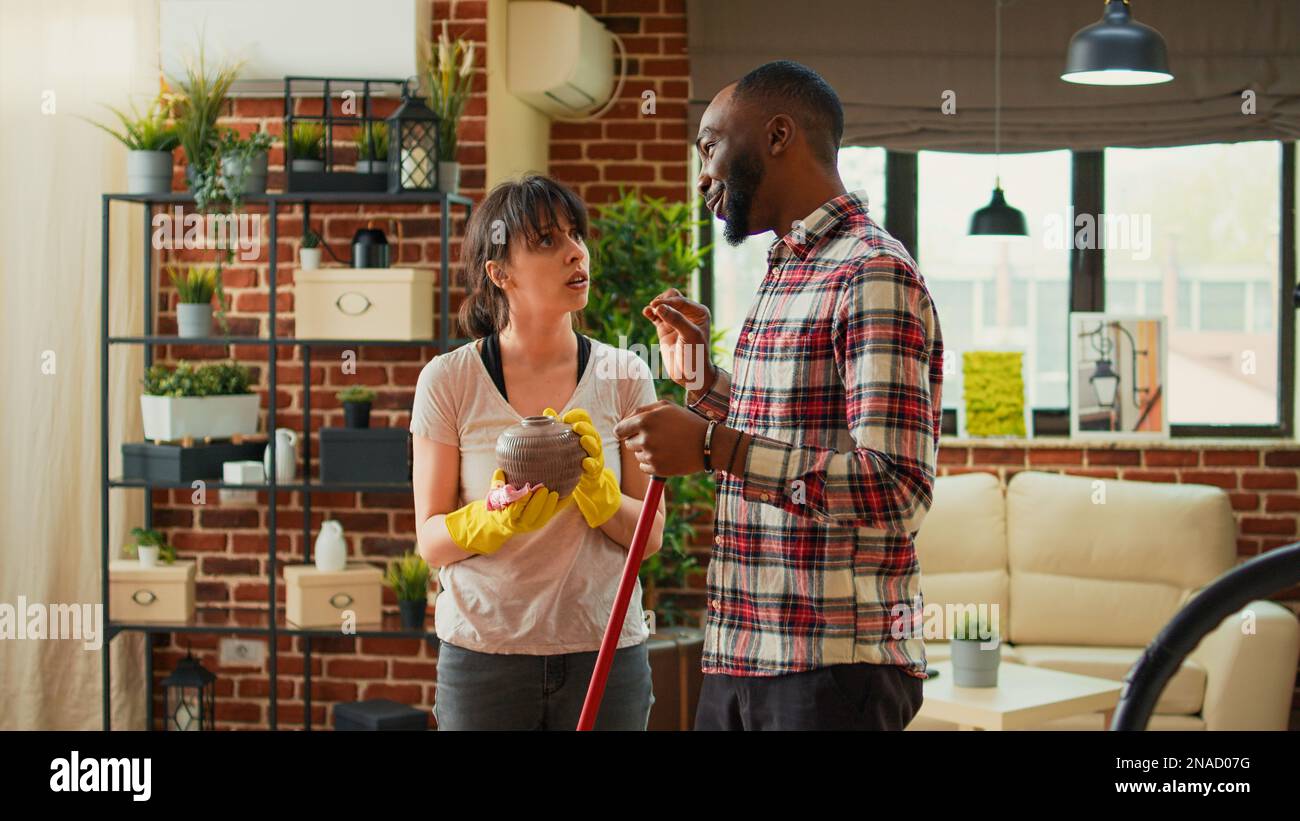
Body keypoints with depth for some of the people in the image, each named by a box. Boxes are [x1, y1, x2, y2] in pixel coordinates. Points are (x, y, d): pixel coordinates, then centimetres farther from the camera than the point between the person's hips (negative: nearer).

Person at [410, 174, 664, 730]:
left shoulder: (624, 377, 1)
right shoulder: (448, 381, -4)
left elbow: (648, 536, 1)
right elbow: (432, 542, -2)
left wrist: (595, 485, -17)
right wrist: (499, 518, -21)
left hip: (604, 649, 1)